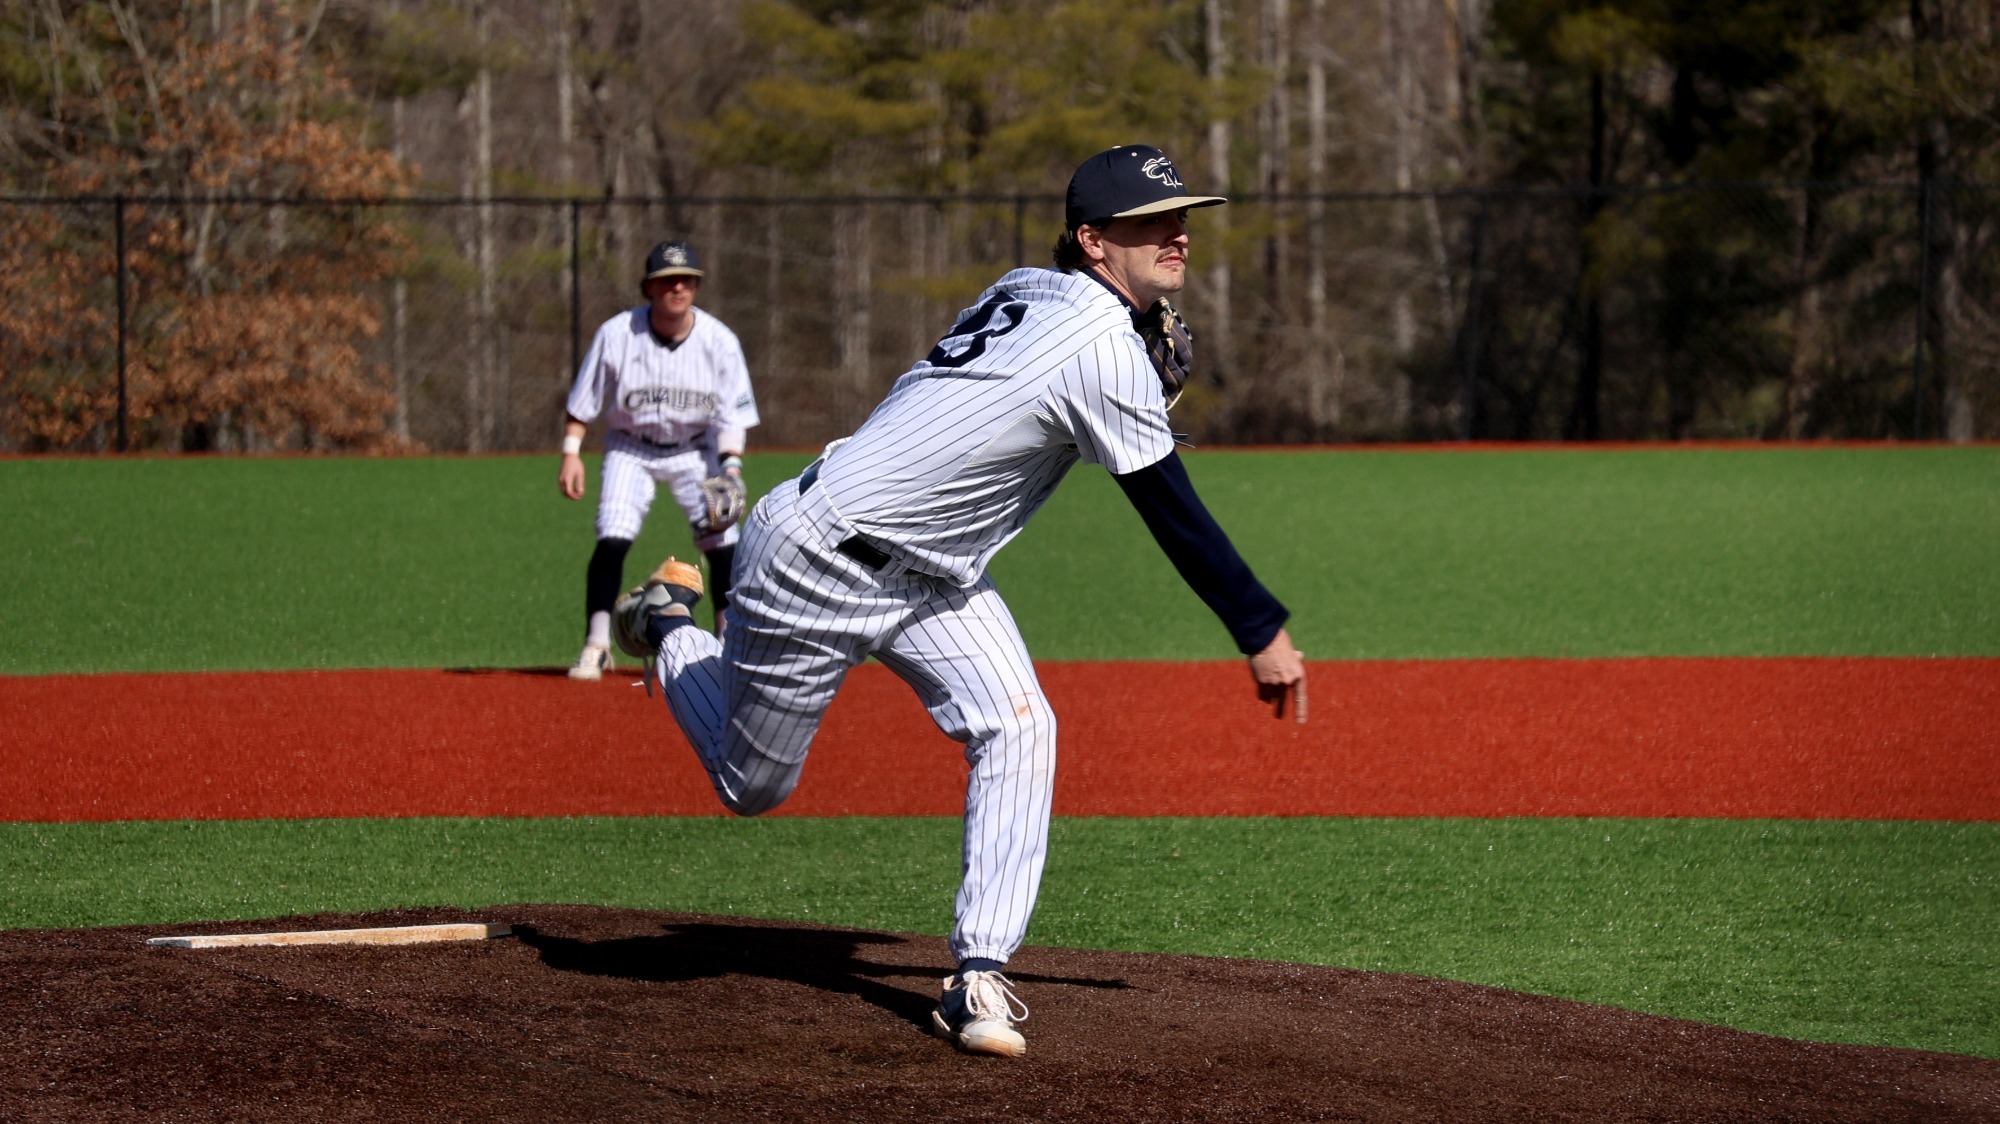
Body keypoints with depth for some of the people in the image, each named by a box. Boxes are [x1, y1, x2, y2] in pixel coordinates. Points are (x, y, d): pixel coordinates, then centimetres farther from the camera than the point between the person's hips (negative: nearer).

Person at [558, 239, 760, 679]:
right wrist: (571, 453, -14)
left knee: (723, 544, -9)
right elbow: (583, 402, -8)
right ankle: (596, 646, -7)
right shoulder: (617, 334, -18)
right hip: (631, 449, -1)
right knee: (612, 539, -17)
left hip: (695, 450, 1)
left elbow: (732, 415, -12)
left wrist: (731, 466, -25)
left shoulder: (719, 341, -16)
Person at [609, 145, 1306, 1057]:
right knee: (752, 784, 9)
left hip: (929, 572, 9)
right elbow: (1172, 514, -20)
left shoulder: (1027, 291, -1)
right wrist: (1262, 634, -12)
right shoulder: (1106, 351, -25)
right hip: (819, 564, -9)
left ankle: (979, 976, -11)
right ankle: (670, 626, 37)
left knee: (1016, 727, -9)